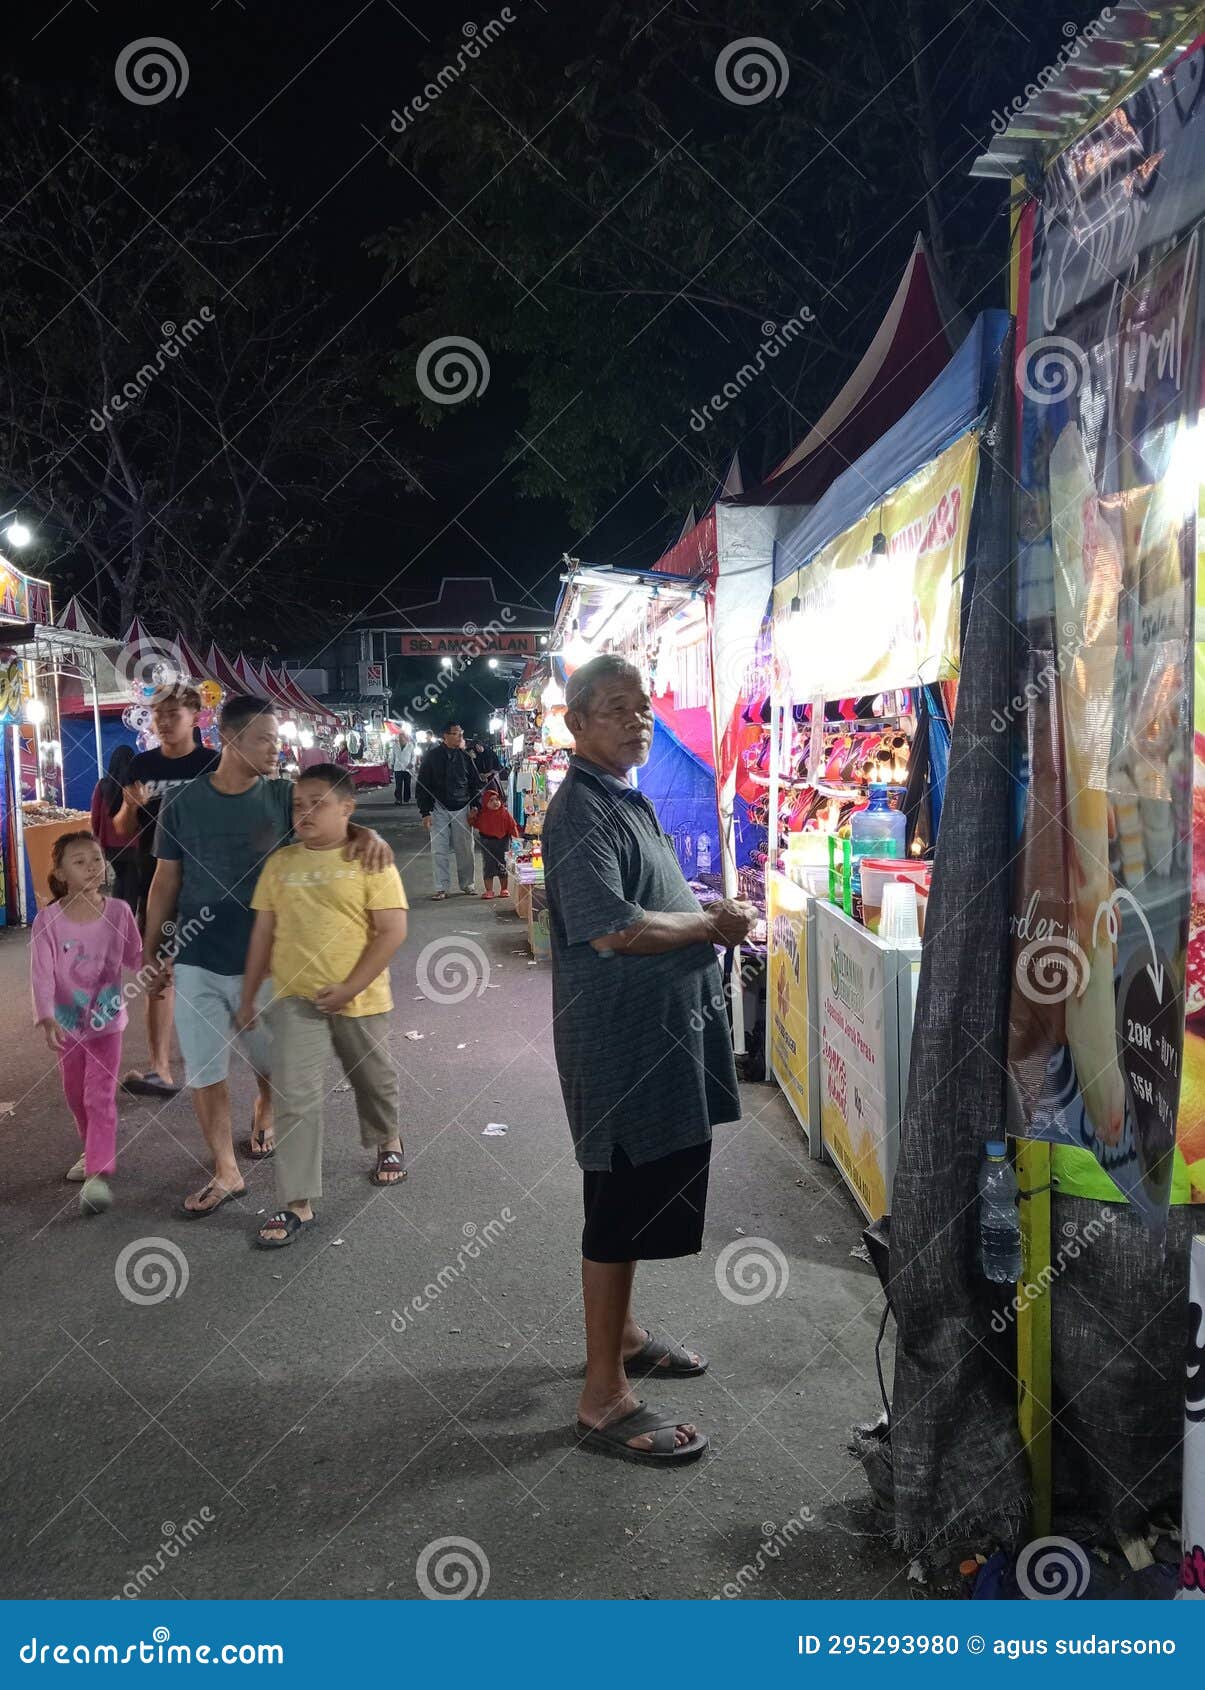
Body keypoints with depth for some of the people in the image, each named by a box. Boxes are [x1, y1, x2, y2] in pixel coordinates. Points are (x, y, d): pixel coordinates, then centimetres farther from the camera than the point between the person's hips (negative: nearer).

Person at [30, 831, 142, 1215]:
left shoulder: (118, 912, -11)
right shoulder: (48, 921, -15)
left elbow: (135, 957, 1)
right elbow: (42, 974, -20)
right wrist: (47, 1019, -32)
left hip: (106, 1019, -1)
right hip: (67, 1022, 1)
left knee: (100, 1097, -6)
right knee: (76, 1097, 17)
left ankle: (98, 1174, -4)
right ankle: (95, 1152, 39)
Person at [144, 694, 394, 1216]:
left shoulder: (283, 797, -2)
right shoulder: (182, 805, -2)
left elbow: (336, 820, -9)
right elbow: (165, 883, 5)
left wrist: (367, 835, -34)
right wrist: (150, 952, 8)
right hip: (196, 963, 0)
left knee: (273, 1061, 14)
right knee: (204, 1071, 5)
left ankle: (264, 1113, 47)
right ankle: (225, 1172, 20)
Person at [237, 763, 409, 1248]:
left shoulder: (369, 860, -9)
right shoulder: (280, 863, 2)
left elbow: (392, 930, -13)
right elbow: (263, 933, 7)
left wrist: (350, 987, -18)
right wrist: (248, 998, 9)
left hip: (360, 1001, -2)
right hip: (294, 998, 2)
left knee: (374, 1081, 19)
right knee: (295, 1098, -5)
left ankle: (387, 1141, 49)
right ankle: (298, 1203, 1)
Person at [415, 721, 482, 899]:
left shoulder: (465, 757, 5)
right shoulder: (432, 756, -1)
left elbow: (476, 784, 11)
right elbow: (421, 786, 0)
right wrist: (425, 812, -6)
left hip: (461, 810, 2)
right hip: (439, 810, -2)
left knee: (465, 849, 4)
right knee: (439, 851, -3)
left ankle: (467, 884, 17)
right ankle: (441, 887, 3)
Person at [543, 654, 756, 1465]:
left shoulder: (625, 798, 14)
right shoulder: (581, 811, -18)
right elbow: (612, 929, -28)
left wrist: (710, 911, 5)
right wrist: (712, 925, -15)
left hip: (663, 1029, 10)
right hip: (620, 1038, -10)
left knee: (642, 1193, 21)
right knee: (624, 1201, -2)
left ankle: (621, 1332, 38)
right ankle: (604, 1396, 9)